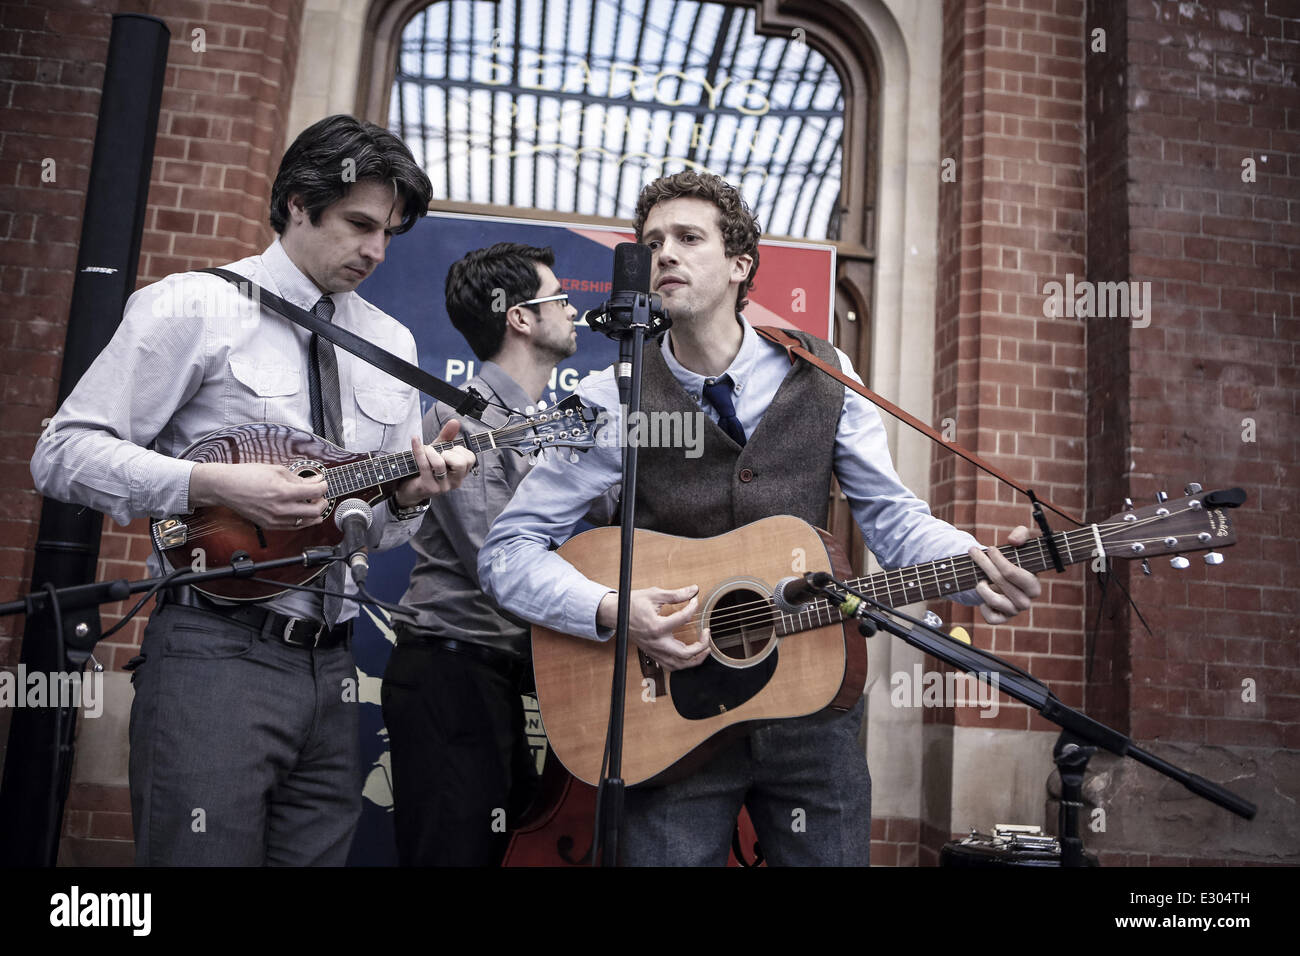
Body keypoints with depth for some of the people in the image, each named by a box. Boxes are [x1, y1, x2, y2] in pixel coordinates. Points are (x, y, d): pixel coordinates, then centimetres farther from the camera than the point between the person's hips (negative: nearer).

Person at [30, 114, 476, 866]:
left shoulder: (392, 343, 15)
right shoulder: (193, 308, -1)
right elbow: (64, 453, -4)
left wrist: (409, 495, -5)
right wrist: (213, 484, -17)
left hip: (331, 661, 5)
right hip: (216, 653, -5)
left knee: (317, 851, 9)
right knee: (204, 852, -4)